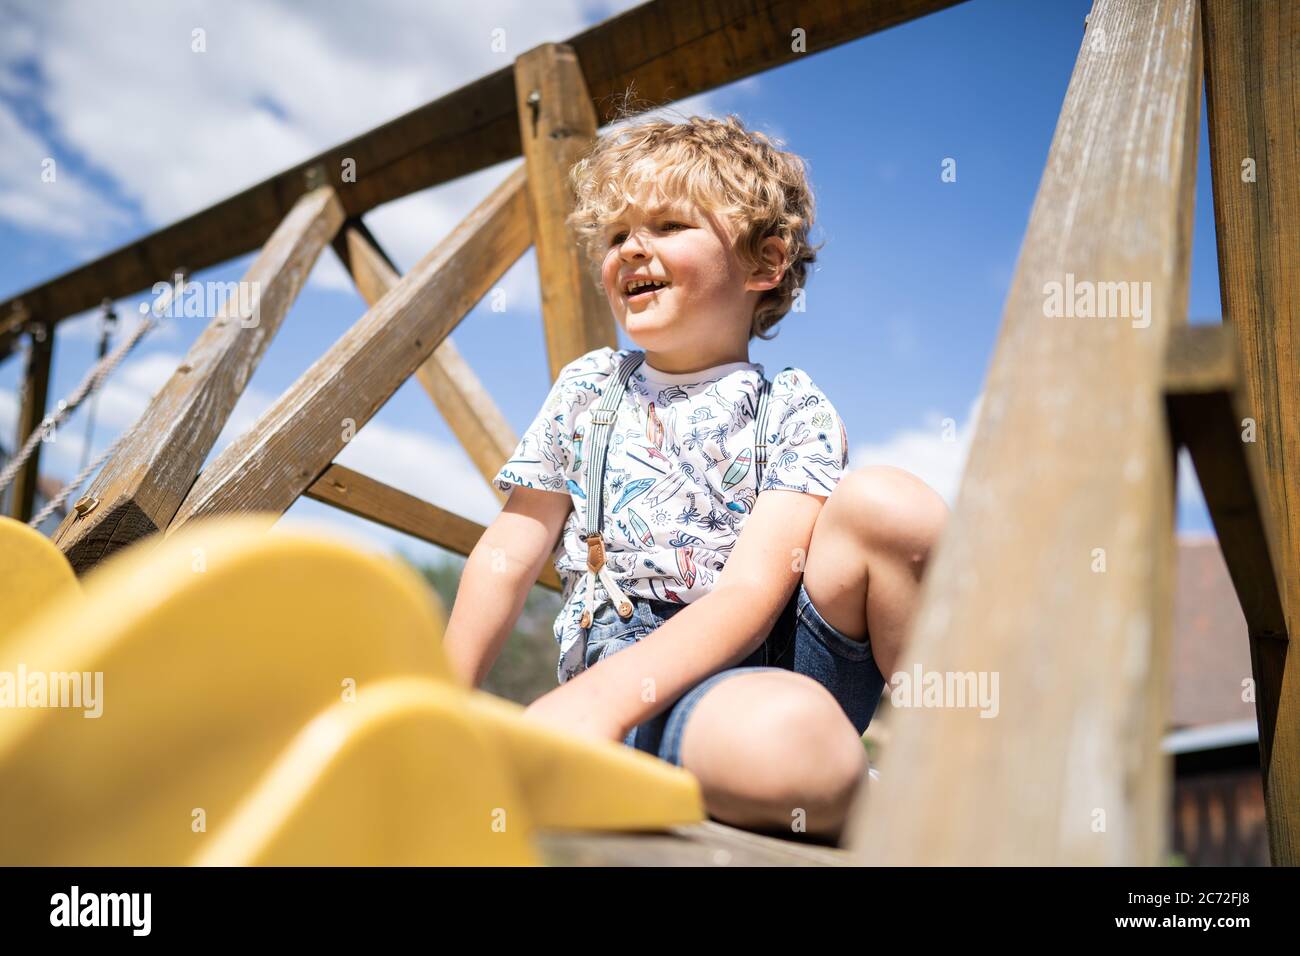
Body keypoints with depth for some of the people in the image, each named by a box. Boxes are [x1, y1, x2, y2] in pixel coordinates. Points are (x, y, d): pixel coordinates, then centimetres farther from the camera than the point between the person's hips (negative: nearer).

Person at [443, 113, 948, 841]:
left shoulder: (794, 409, 3)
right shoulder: (588, 390, 13)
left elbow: (753, 591, -12)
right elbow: (508, 559, 13)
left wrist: (602, 694, -26)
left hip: (776, 654, 1)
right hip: (631, 685, -1)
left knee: (883, 499, -25)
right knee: (782, 736, -38)